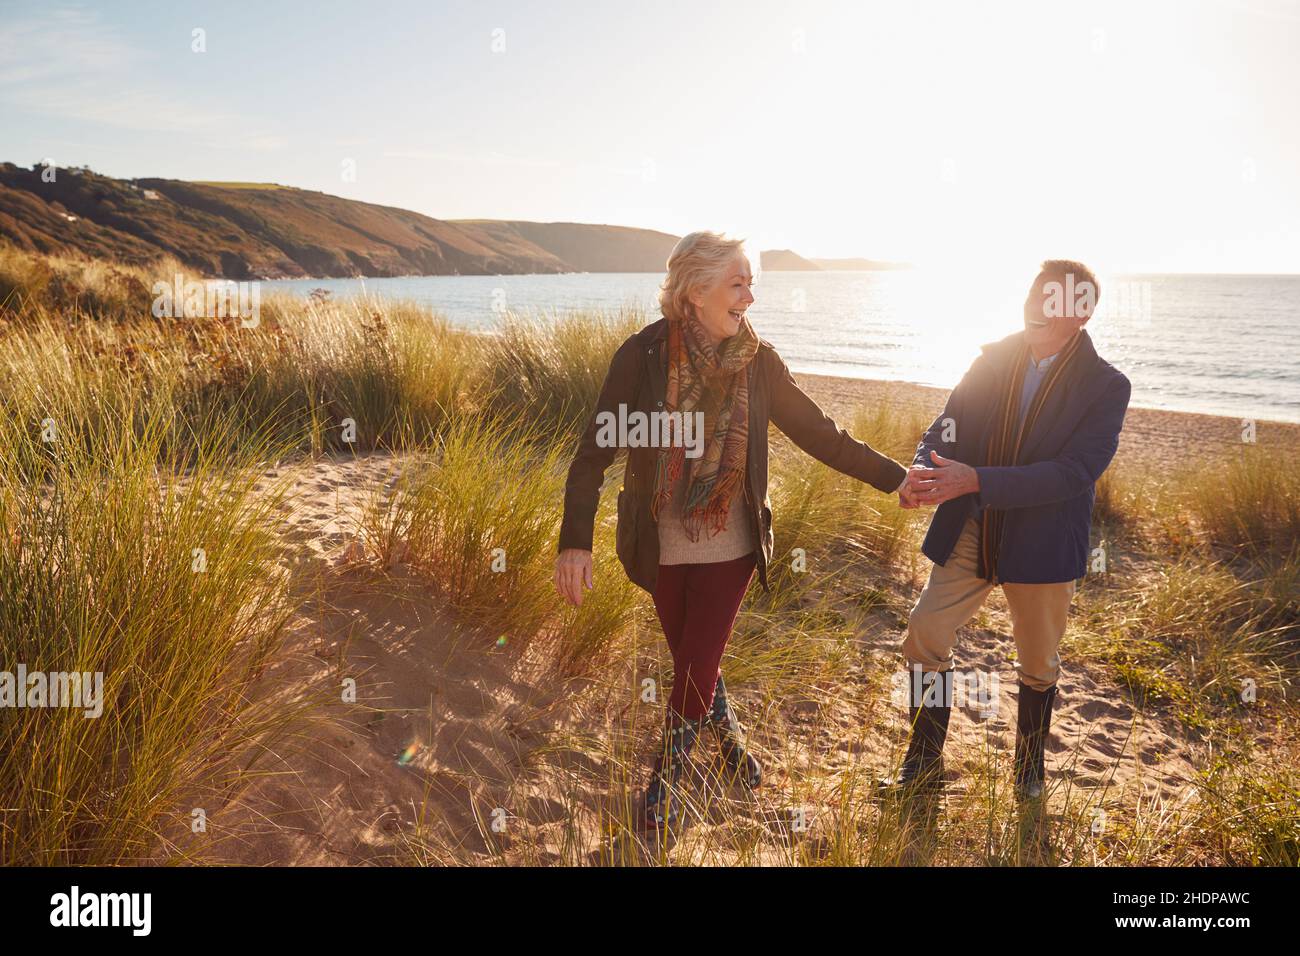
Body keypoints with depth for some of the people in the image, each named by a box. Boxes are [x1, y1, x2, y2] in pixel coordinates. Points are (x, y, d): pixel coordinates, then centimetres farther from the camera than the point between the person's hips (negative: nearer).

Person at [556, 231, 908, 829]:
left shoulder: (757, 361, -7)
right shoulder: (643, 355, -14)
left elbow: (822, 435, 0)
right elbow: (596, 449, -13)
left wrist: (896, 478, -3)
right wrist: (575, 540, -20)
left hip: (730, 547, 1)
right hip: (662, 547, 0)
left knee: (695, 672, 3)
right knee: (692, 663, 17)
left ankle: (667, 779, 30)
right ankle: (729, 737, 48)